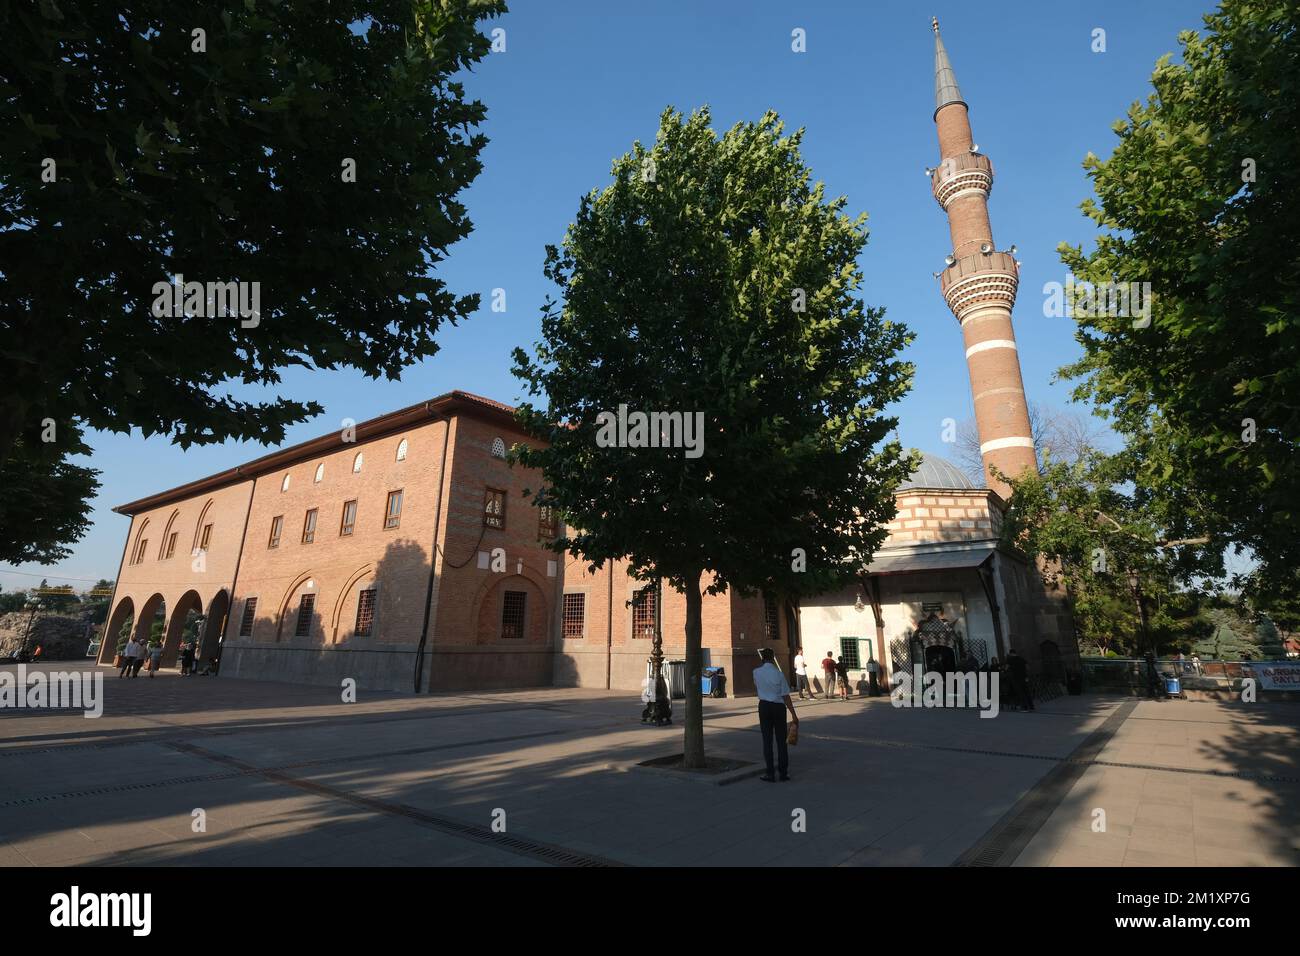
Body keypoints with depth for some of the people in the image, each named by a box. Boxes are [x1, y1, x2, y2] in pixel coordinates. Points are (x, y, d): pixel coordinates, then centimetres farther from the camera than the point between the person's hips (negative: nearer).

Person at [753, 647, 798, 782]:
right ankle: (783, 772, 15)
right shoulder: (779, 674, -11)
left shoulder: (756, 672, -4)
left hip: (764, 706, 1)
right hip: (779, 706, -1)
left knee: (767, 740, 6)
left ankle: (770, 773, 7)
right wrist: (794, 715, -5)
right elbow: (786, 696, -10)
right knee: (781, 740, 10)